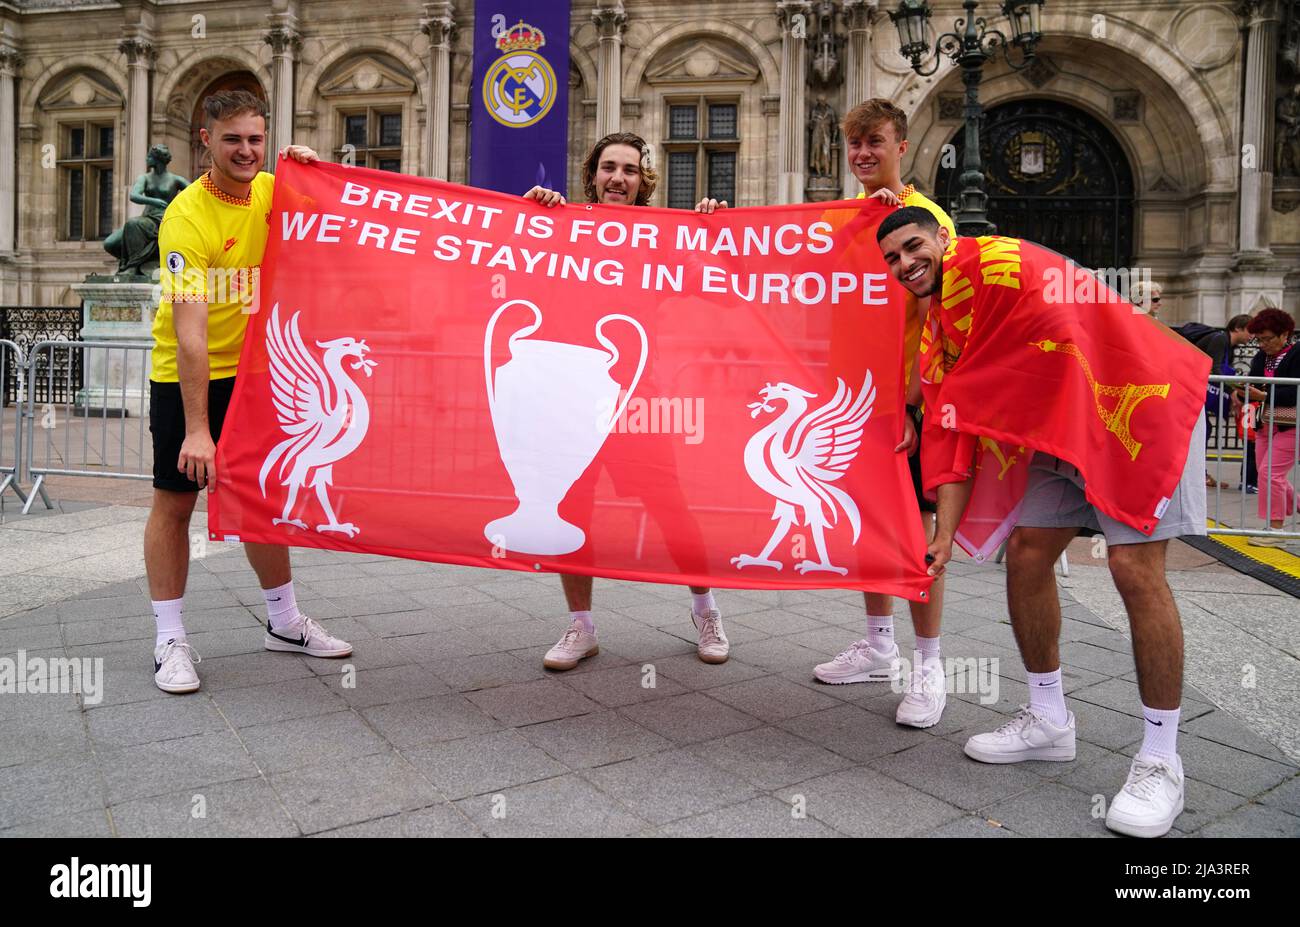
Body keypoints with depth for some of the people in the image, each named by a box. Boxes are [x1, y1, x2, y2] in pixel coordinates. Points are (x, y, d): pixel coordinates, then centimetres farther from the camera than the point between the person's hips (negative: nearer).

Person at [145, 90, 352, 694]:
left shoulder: (270, 191, -1)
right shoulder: (187, 217, -19)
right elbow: (190, 334, -26)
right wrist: (195, 429, -31)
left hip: (251, 372, 6)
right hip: (184, 378, -5)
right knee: (174, 502, 2)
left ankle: (284, 624, 24)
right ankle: (169, 640, 14)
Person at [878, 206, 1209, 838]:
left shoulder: (998, 264, -19)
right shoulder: (936, 332, 7)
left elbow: (1060, 350, -26)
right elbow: (950, 432, 4)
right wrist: (945, 535, -4)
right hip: (1062, 429, 9)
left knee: (1134, 567, -13)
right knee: (1026, 553, 4)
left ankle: (1160, 761, 1)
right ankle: (1048, 720, 20)